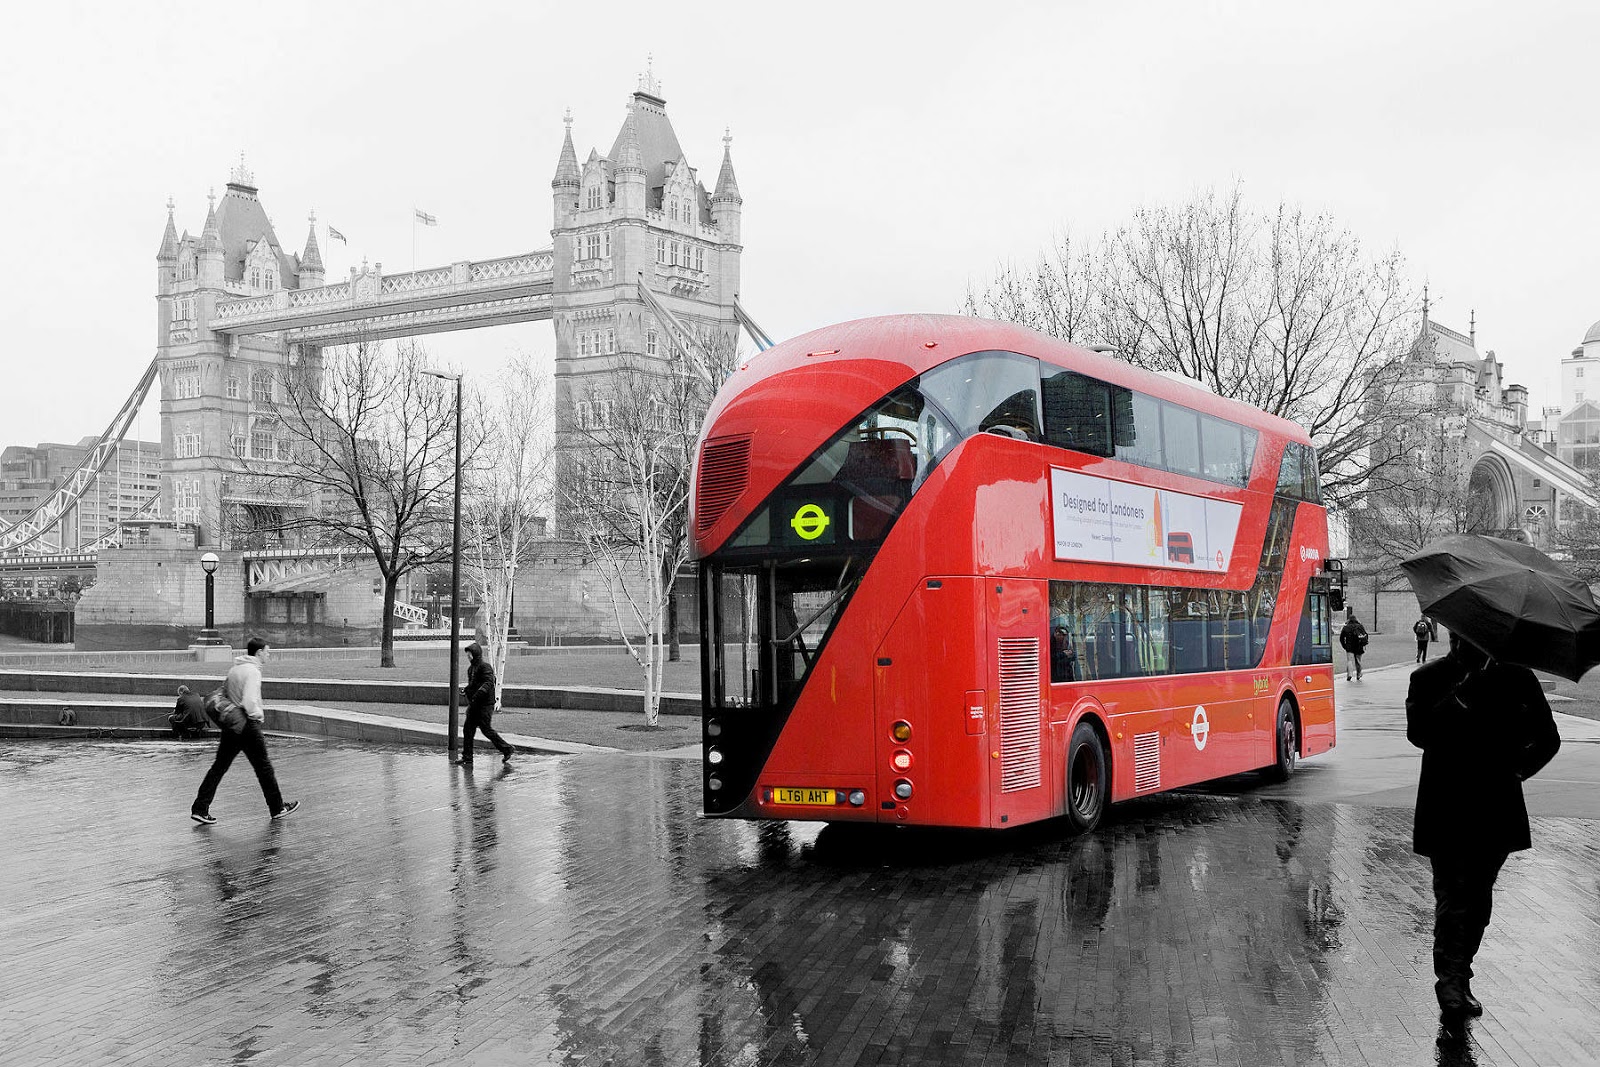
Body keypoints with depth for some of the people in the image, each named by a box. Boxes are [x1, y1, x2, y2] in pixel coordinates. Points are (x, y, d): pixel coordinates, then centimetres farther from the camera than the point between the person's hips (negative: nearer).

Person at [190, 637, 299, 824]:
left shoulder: (234, 668, 10)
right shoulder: (252, 671, -17)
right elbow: (249, 702, -26)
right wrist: (259, 714, -9)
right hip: (248, 725, -7)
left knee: (219, 767, 8)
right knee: (264, 767, 5)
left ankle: (200, 808, 4)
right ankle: (277, 808, 16)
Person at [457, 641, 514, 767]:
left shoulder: (485, 667, -12)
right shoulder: (471, 669, 16)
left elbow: (489, 683, -24)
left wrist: (478, 694, -33)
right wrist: (466, 689, 7)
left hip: (485, 704, -9)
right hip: (474, 705, 9)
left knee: (486, 729, -6)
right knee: (467, 730, 4)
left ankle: (507, 749, 7)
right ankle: (467, 758, 8)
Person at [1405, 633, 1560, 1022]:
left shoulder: (1515, 676, 1)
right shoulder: (1428, 679, -3)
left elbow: (1547, 738, 10)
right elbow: (1419, 734, -17)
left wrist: (1518, 769, -2)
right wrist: (1462, 695, -24)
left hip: (1496, 811, 3)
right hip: (1445, 812, -2)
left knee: (1477, 901, 10)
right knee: (1452, 899, -8)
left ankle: (1458, 981, 22)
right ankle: (1450, 984, -9)